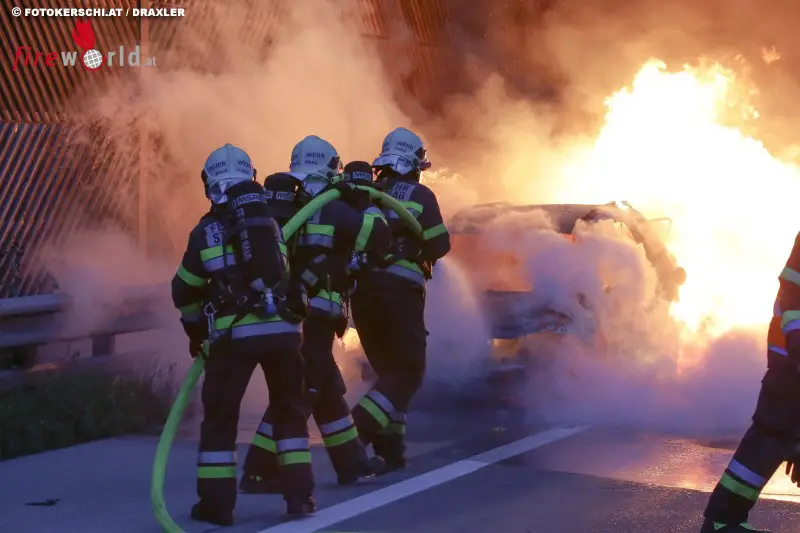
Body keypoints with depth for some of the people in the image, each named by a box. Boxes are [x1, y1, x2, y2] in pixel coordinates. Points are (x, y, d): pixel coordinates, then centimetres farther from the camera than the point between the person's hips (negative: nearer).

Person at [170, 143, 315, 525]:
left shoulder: (206, 231, 3)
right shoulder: (272, 225, 12)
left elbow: (184, 291, 8)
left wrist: (195, 329, 24)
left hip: (233, 334, -2)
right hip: (282, 329, 3)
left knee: (220, 417, 9)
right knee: (289, 411, 17)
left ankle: (217, 503, 8)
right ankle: (299, 495, 14)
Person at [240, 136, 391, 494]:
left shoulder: (282, 207, 10)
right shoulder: (333, 210, -10)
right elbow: (378, 238, -9)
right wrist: (365, 206, 3)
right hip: (314, 317, -8)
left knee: (328, 389, 18)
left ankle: (352, 462, 28)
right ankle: (259, 473, -8)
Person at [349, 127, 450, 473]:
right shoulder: (419, 195, 0)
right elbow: (439, 245, -3)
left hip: (361, 288, 5)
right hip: (400, 289, -5)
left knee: (387, 368, 17)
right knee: (409, 370, 1)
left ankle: (389, 450, 12)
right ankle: (359, 428, -20)